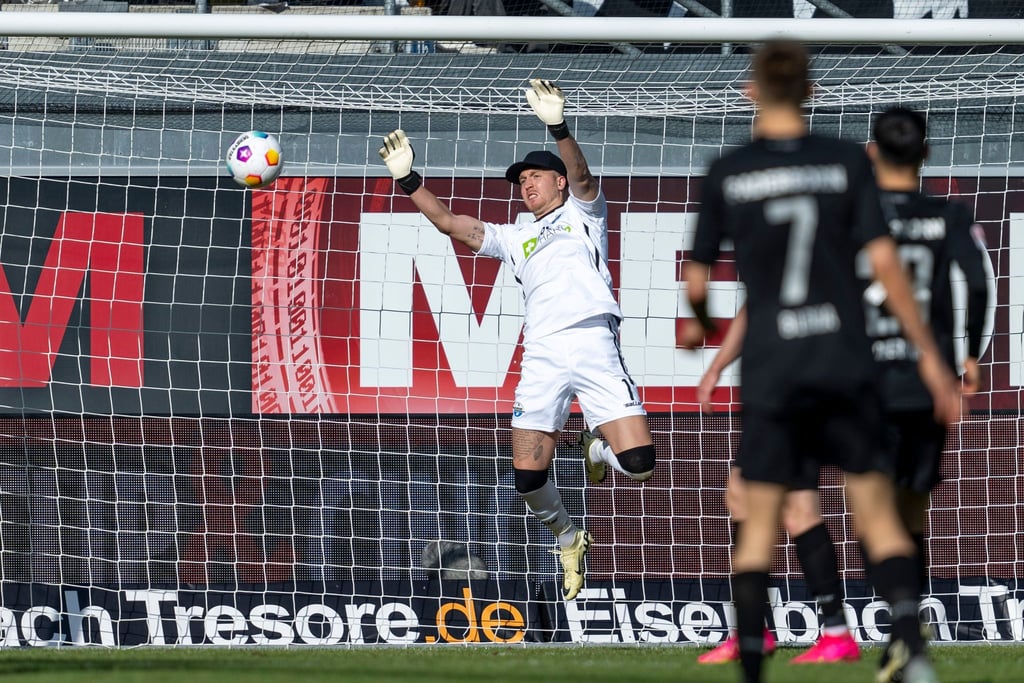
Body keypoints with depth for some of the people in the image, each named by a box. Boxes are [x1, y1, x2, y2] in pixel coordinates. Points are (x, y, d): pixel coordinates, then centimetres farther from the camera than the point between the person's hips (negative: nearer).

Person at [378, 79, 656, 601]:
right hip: (541, 356, 4)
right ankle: (568, 541, 21)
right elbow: (449, 223, 21)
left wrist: (559, 128, -24)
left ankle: (598, 451, 20)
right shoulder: (514, 238, 26)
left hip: (593, 344, -4)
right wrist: (407, 181, 10)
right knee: (527, 475, -7)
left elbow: (580, 176, -6)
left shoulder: (582, 213, 15)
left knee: (638, 463, -16)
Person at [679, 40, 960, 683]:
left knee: (760, 521, 7)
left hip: (770, 367, 0)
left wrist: (698, 322, 28)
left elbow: (697, 280, 5)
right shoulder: (846, 161, -1)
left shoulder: (727, 174, 0)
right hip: (846, 361, 0)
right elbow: (884, 261, -6)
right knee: (877, 510, 5)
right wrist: (930, 357, -2)